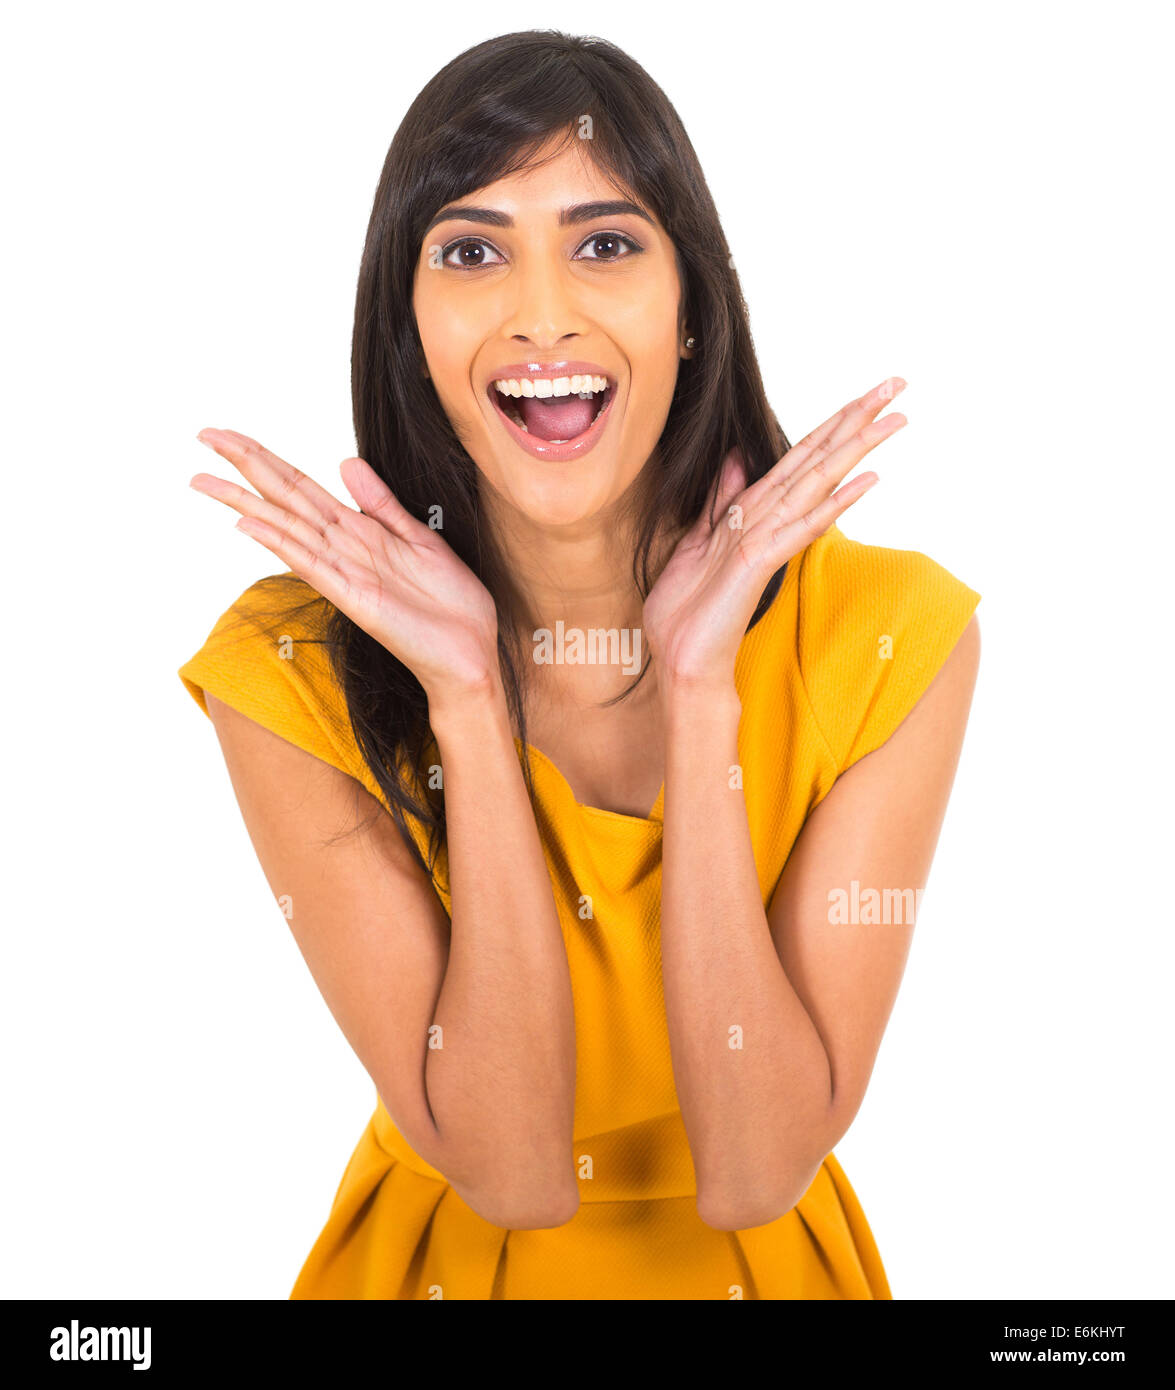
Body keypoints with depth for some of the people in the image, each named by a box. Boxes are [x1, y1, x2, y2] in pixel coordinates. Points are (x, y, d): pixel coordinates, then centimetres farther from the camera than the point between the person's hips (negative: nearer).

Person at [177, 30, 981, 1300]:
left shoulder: (889, 633, -15)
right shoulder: (288, 671, -15)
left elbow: (753, 1176, -17)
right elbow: (512, 1173, -17)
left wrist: (701, 691, -24)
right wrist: (467, 705, -24)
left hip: (764, 1259, 1)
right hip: (447, 1253, 0)